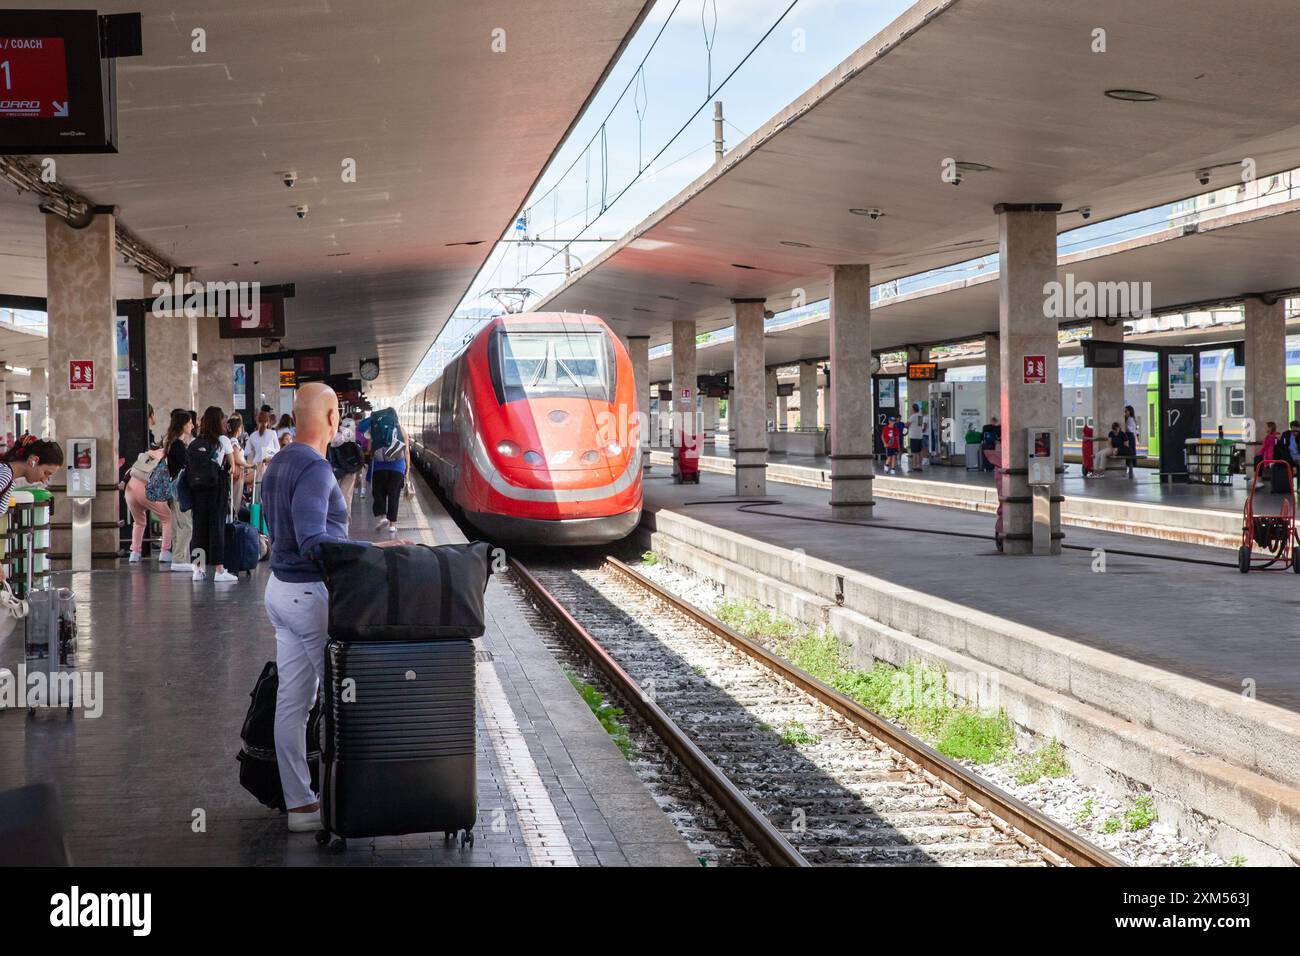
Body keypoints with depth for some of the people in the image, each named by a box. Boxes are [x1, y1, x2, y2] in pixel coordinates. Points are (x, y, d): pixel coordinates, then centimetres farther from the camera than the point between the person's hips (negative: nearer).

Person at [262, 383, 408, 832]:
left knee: (292, 701, 9)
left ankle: (299, 804, 15)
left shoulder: (277, 466, 11)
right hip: (312, 594, -9)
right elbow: (313, 542, -29)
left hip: (280, 589, 9)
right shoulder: (315, 470, -19)